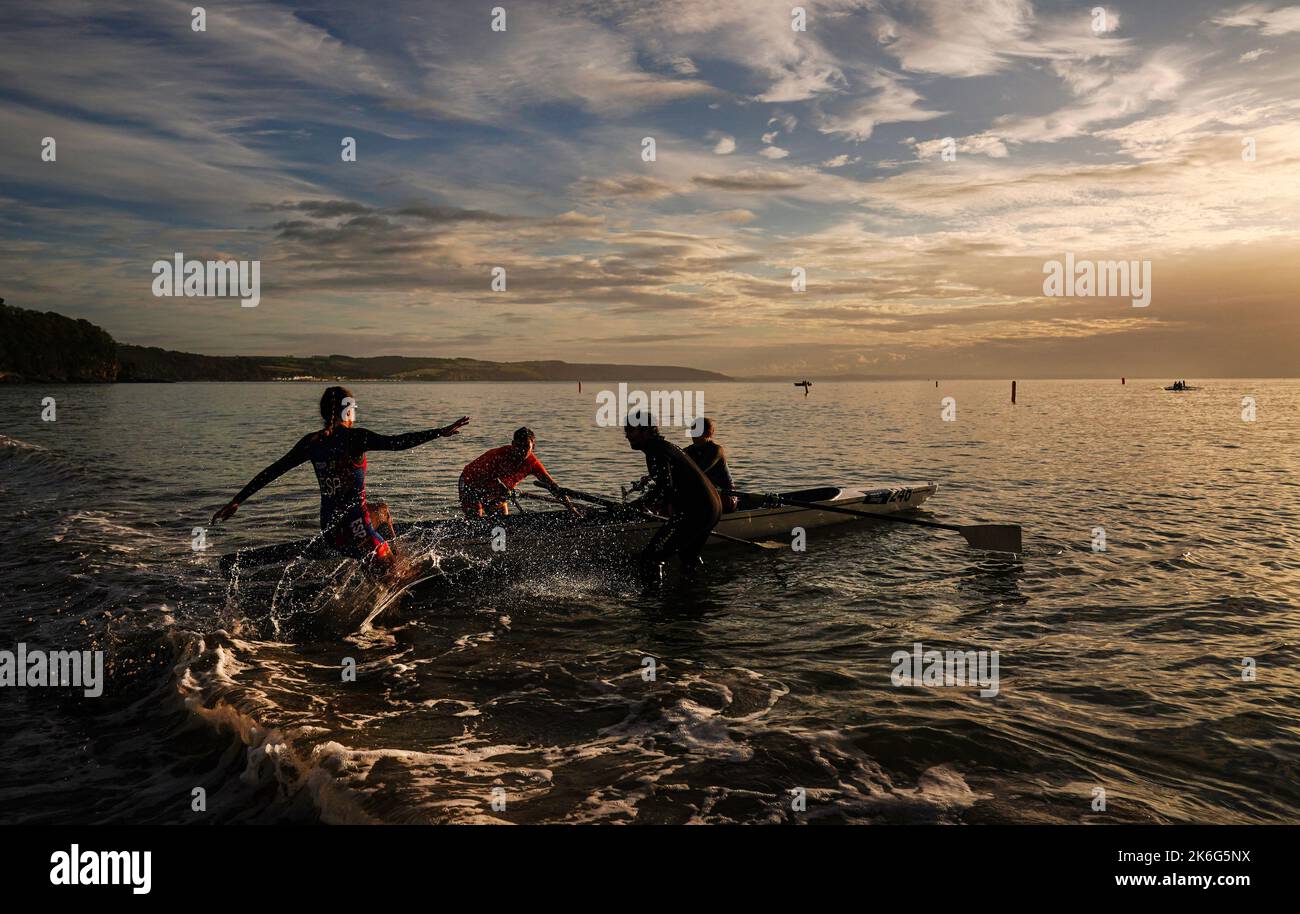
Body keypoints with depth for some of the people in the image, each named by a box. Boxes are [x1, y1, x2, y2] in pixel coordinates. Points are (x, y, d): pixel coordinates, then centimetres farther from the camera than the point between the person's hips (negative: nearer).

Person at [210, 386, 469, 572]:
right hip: (354, 530, -7)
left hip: (329, 528, 7)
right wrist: (440, 432, -26)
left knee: (382, 509, 34)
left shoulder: (311, 442, 2)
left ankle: (399, 564, 40)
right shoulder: (353, 437, -15)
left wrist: (237, 500, 12)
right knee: (390, 571, 14)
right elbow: (395, 443, -27)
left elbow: (272, 471, 5)